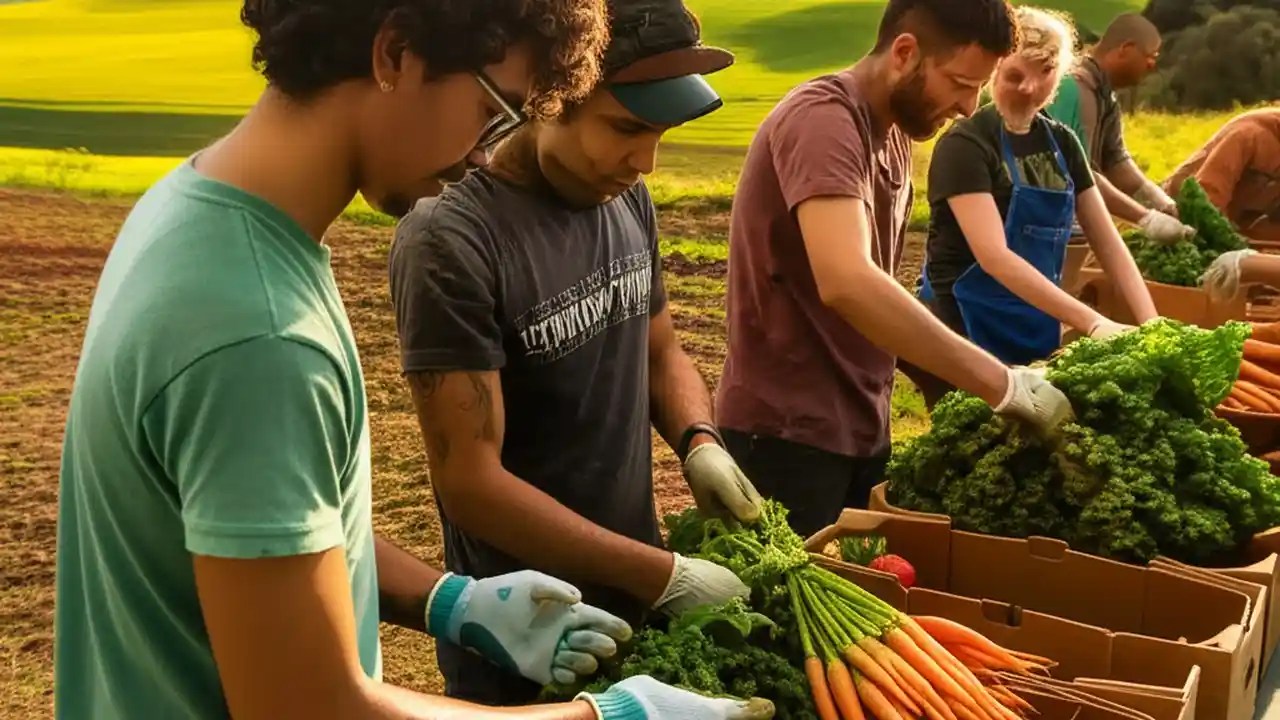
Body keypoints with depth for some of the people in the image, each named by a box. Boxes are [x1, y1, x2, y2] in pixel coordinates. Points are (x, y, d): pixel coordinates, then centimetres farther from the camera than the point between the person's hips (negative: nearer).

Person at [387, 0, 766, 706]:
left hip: (639, 600, 6)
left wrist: (698, 441, -8)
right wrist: (667, 575, -22)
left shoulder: (627, 200, -2)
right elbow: (470, 482, -23)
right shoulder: (451, 240, -23)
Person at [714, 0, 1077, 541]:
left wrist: (947, 389, 2)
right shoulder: (822, 120, -19)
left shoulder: (893, 131, 10)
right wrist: (1000, 384, -30)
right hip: (789, 432, -9)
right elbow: (848, 284, -34)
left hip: (860, 428, 9)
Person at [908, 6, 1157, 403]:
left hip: (1037, 334, 7)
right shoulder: (965, 144, -14)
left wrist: (1151, 323, -7)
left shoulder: (1062, 143, 7)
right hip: (965, 333, -7)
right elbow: (993, 255, -25)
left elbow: (1107, 241, 7)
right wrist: (1091, 323, -30)